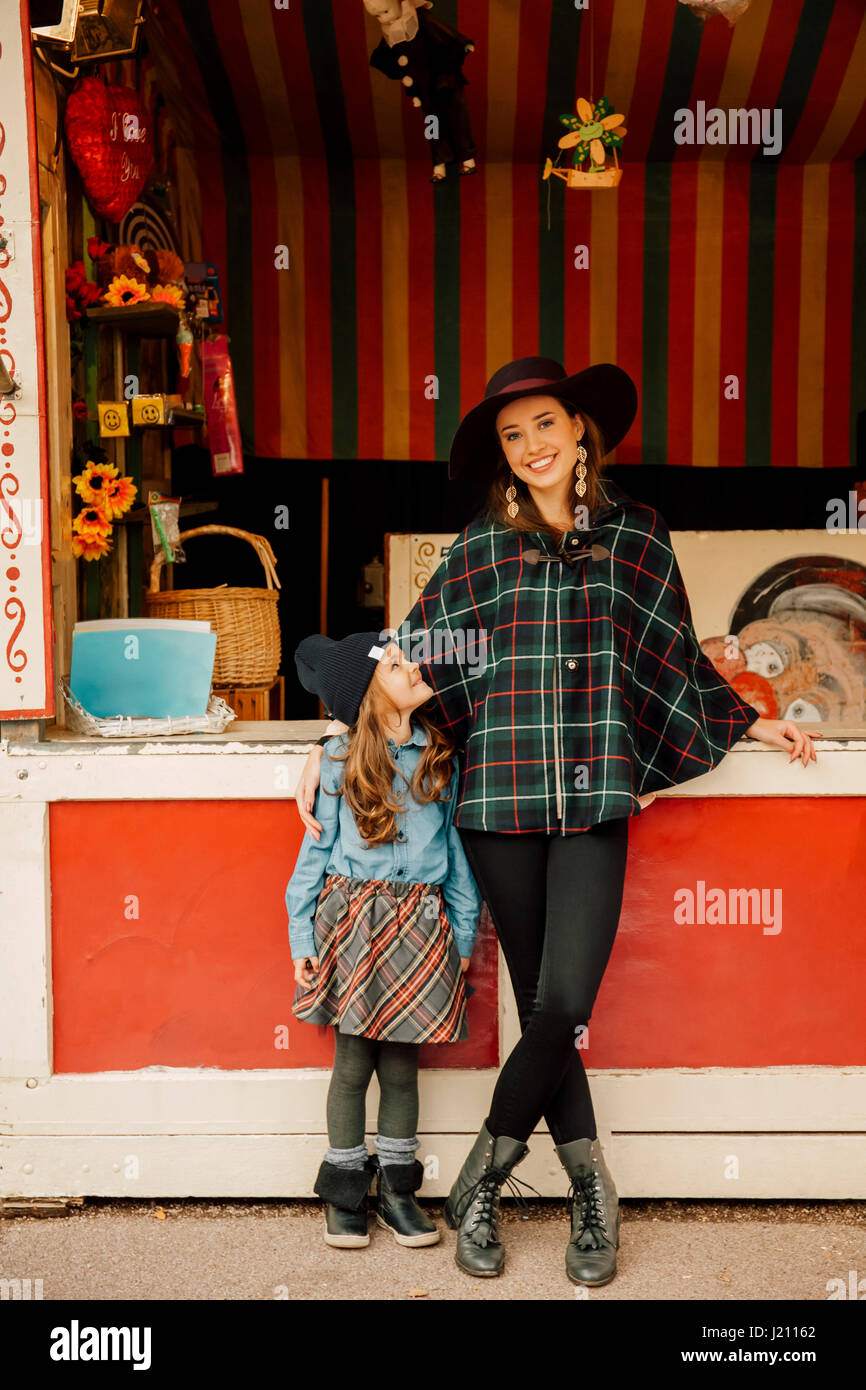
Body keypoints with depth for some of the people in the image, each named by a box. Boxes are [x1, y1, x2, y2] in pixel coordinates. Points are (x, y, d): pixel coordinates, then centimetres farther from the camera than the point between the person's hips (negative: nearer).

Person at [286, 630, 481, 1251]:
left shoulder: (442, 756, 6)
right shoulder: (340, 761, 0)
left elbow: (458, 845, 10)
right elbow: (317, 849, 2)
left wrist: (464, 935, 8)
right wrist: (301, 938, 0)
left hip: (419, 922, 2)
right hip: (352, 917, -2)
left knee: (401, 1063, 9)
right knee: (352, 1061, 5)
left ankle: (397, 1188, 25)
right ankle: (344, 1191, 22)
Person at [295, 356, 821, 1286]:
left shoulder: (634, 535, 10)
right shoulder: (482, 544, 8)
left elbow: (677, 658, 20)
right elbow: (411, 654, 9)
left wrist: (751, 723, 23)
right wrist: (328, 743, 5)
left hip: (594, 799, 0)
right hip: (501, 797, 0)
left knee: (562, 1004, -10)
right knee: (543, 1006, 4)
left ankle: (480, 1183, 12)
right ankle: (590, 1194, 22)